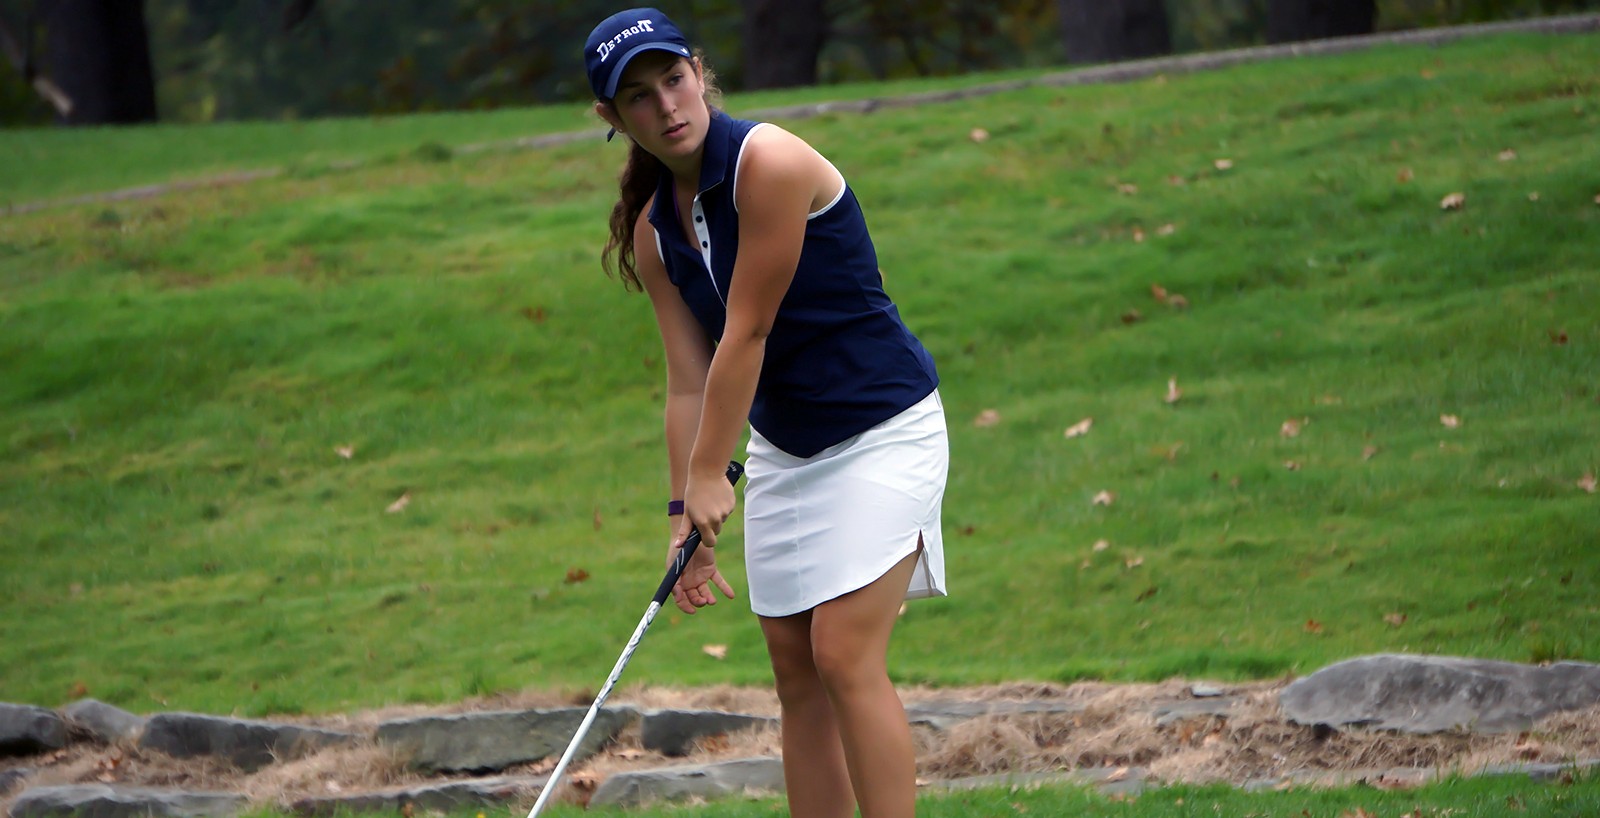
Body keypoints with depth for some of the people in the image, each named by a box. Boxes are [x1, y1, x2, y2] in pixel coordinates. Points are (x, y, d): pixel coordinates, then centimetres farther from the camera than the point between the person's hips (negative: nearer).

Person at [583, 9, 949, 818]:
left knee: (845, 657, -17)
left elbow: (746, 335, -19)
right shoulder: (652, 230, 1)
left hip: (882, 429, -7)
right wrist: (685, 512, -2)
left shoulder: (770, 163, -22)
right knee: (795, 670, 4)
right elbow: (689, 380, 3)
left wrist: (709, 474, -14)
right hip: (781, 446, 7)